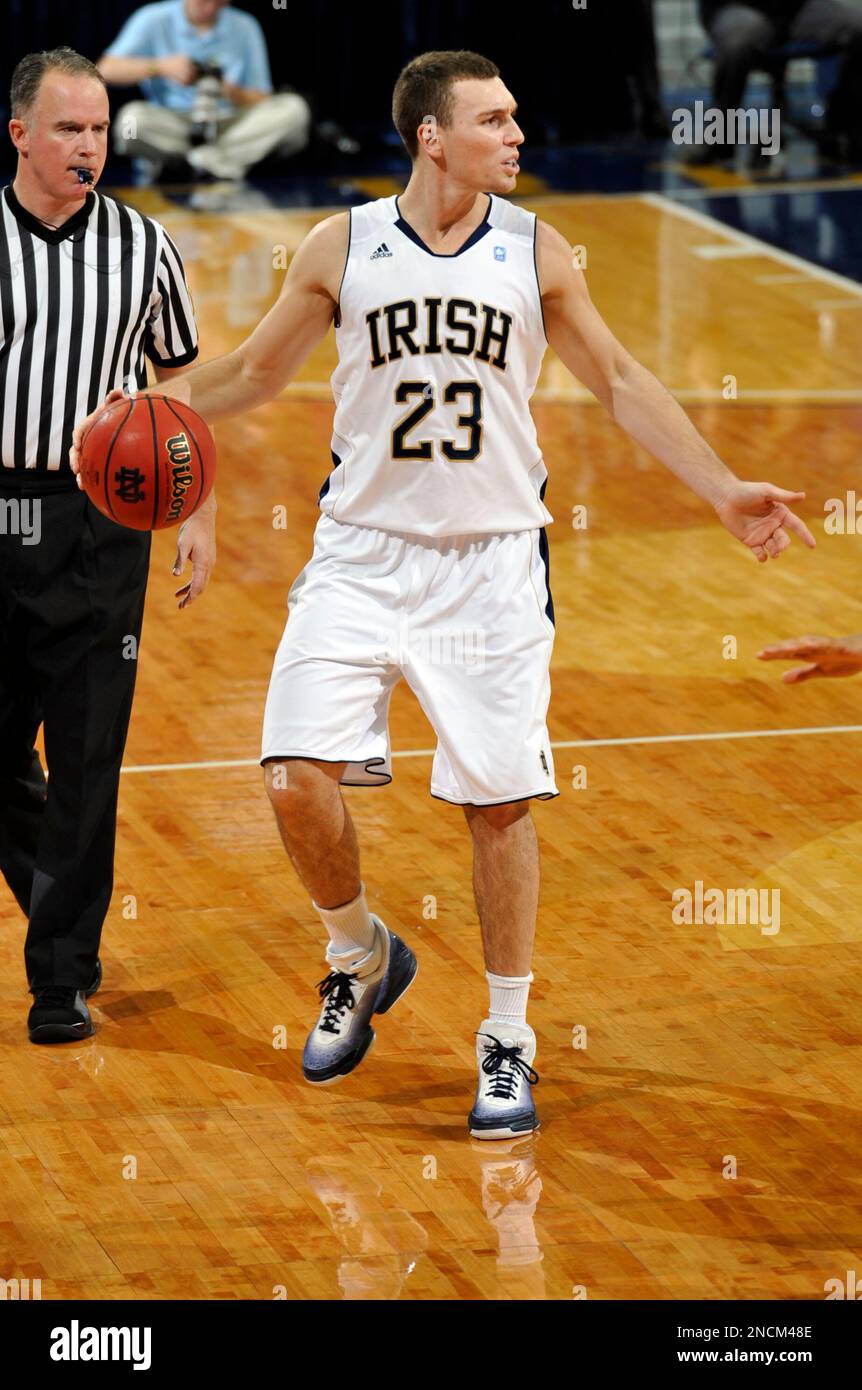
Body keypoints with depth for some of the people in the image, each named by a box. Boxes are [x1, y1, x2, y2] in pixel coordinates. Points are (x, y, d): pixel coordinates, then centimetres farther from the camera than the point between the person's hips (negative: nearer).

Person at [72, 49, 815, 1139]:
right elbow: (259, 369, 12)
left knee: (499, 802, -1)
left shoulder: (534, 253, 0)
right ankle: (361, 956, 19)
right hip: (361, 553, 0)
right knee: (299, 780, -11)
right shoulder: (341, 248, -1)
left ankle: (507, 1043, 13)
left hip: (491, 564, 0)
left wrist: (723, 490, 4)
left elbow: (619, 382, 9)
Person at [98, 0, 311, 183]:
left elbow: (261, 101, 3)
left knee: (293, 108, -22)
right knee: (133, 116, -34)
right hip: (171, 124, -2)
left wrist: (229, 92, -19)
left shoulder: (245, 27, 6)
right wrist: (162, 67, -23)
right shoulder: (155, 20, 0)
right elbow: (107, 69, -10)